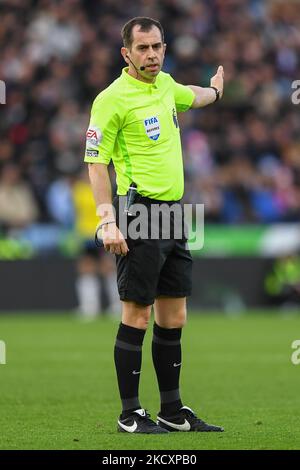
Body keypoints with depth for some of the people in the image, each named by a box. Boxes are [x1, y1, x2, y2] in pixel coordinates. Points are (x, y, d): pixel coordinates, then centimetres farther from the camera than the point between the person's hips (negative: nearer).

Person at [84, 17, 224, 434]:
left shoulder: (164, 84, 12)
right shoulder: (112, 99, -11)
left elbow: (192, 97, 38)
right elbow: (96, 162, -11)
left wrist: (215, 90, 58)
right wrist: (108, 220, -18)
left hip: (173, 212, 8)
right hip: (139, 212, -8)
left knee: (173, 317, 10)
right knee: (137, 316, -5)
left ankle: (173, 411, 17)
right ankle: (130, 414, 1)